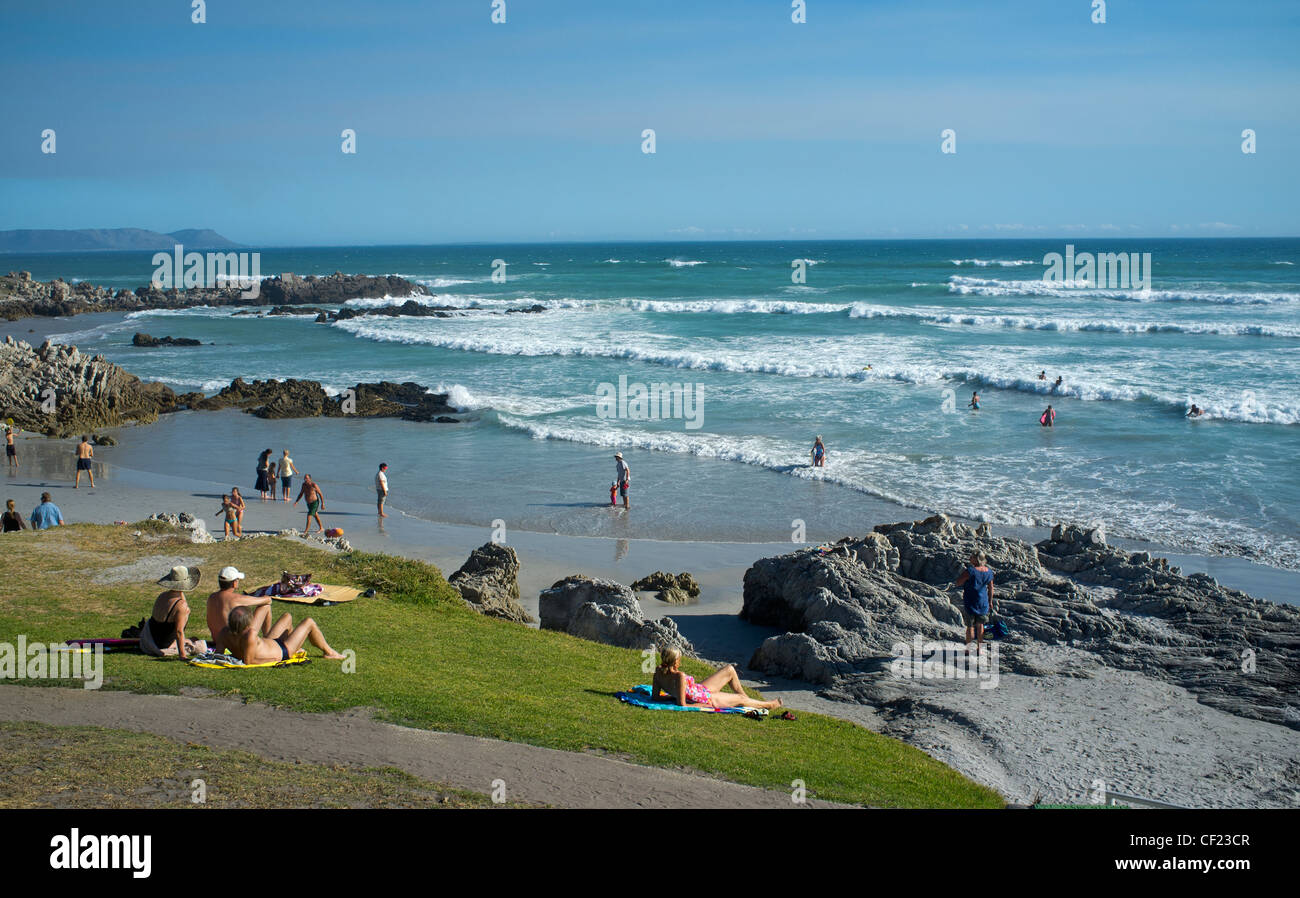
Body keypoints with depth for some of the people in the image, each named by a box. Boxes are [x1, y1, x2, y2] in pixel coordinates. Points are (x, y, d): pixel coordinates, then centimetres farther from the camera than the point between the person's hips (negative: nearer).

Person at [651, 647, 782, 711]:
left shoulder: (658, 671, -15)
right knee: (741, 699, 16)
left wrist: (673, 696, 2)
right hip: (705, 698, -8)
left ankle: (747, 698, 41)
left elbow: (654, 696, -5)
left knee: (730, 670, 19)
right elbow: (681, 704, -35)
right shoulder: (679, 676, -38)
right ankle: (769, 705, 45)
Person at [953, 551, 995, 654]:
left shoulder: (970, 571, -21)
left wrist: (962, 572, 0)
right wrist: (990, 601, 20)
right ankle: (979, 648, 21)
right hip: (983, 602, 5)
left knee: (970, 626, 6)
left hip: (970, 602, -5)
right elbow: (990, 588, 8)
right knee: (980, 625, 16)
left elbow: (958, 583, -14)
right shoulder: (988, 571, -2)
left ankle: (967, 648, 14)